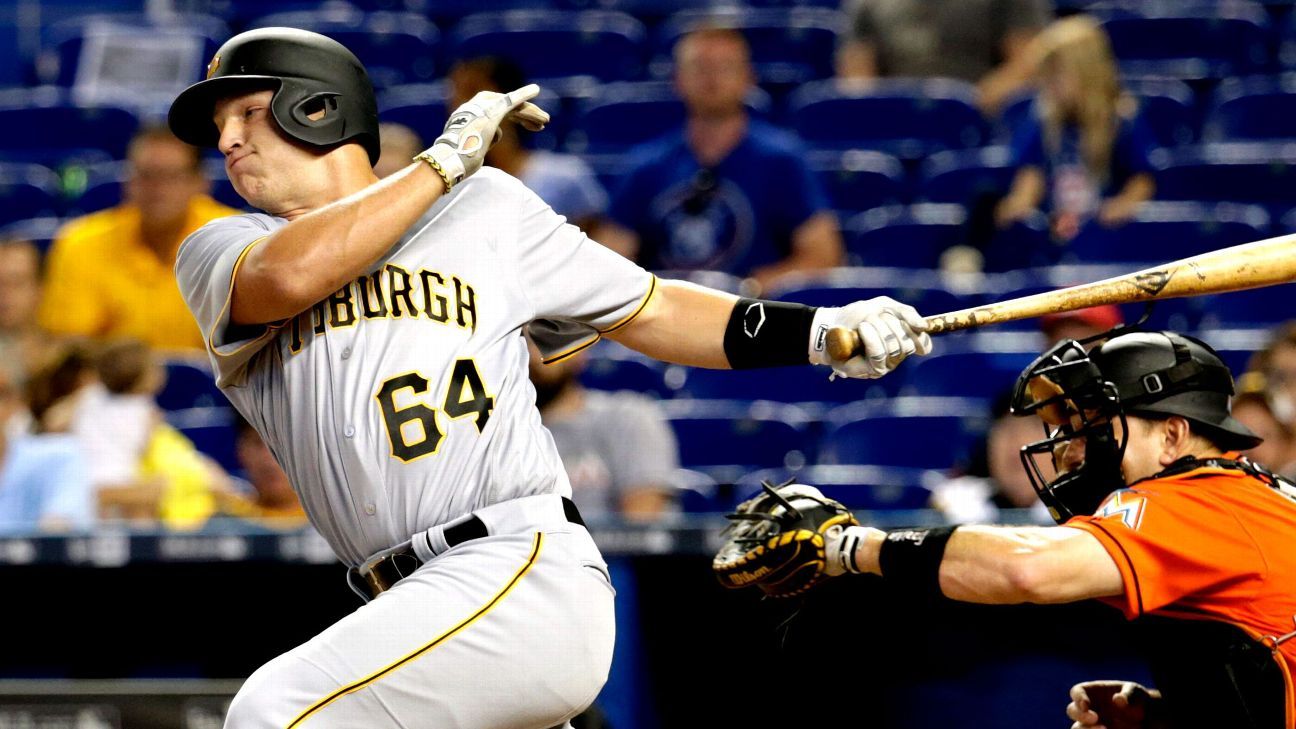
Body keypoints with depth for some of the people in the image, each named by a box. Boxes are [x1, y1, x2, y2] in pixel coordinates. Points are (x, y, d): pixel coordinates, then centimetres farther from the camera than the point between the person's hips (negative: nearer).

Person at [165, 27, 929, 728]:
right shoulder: (220, 252, 13)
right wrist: (444, 161, -3)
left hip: (526, 569, -5)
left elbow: (648, 312, 17)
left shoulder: (485, 205, 13)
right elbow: (289, 278, -11)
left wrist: (824, 333, 5)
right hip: (415, 607, 5)